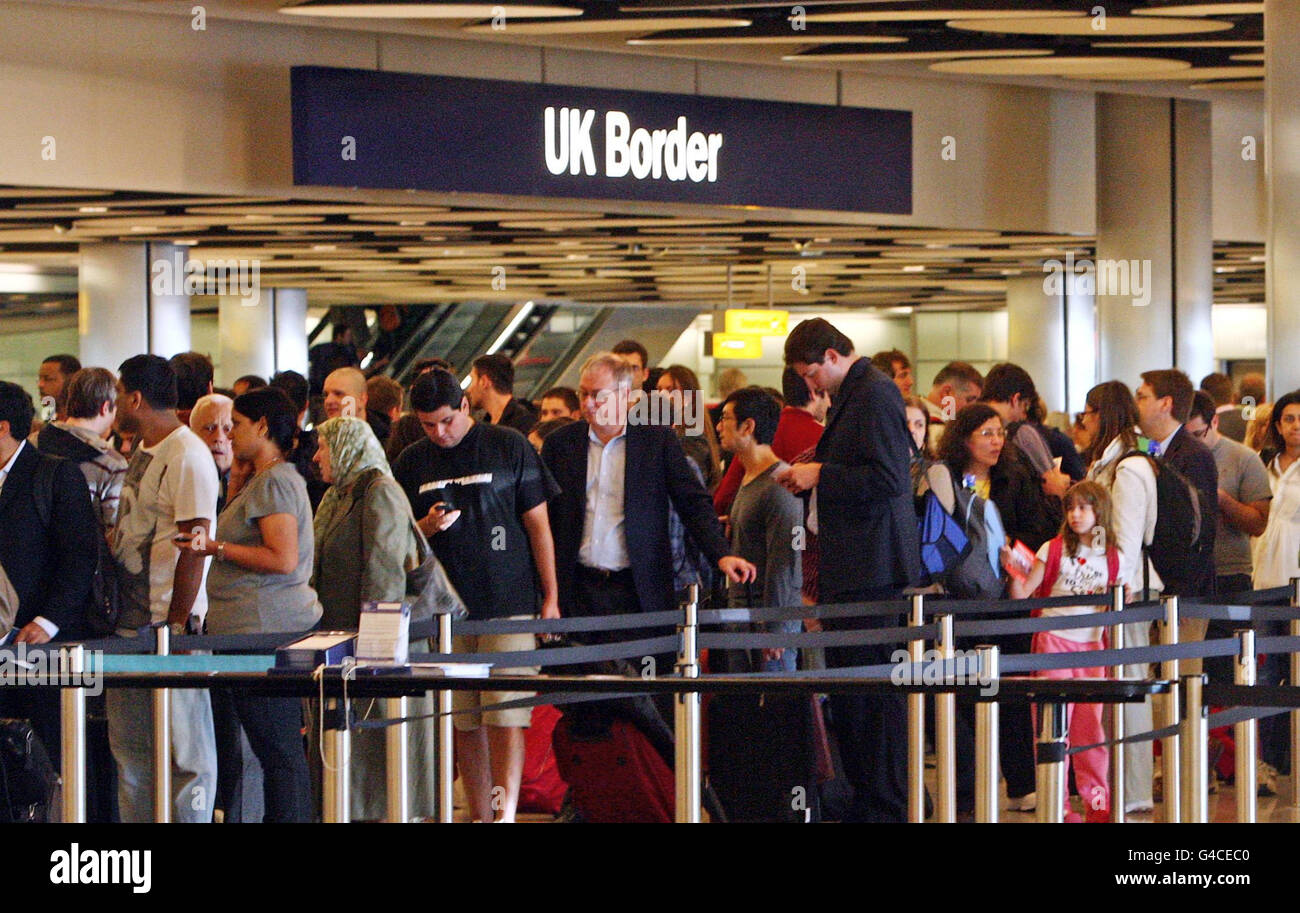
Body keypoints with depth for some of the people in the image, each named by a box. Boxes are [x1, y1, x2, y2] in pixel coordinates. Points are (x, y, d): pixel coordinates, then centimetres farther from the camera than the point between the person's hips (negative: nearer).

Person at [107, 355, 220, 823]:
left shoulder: (187, 455, -13)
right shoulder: (143, 454, 17)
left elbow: (194, 545, -17)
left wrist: (176, 624, -20)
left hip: (169, 623, -10)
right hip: (131, 625, 10)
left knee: (182, 747, -4)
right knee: (130, 747, 11)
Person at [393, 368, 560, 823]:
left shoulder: (509, 447, 1)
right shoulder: (412, 462, 10)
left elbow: (538, 525, 4)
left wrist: (550, 597, 1)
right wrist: (427, 527, -7)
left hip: (509, 603, -3)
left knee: (506, 716, -11)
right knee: (464, 721, 4)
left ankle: (506, 811, -15)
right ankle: (482, 816, 10)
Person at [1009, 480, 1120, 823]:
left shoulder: (1112, 558, 7)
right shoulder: (1053, 550, 0)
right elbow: (1022, 594, -4)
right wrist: (1016, 573, -22)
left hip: (1092, 646, 2)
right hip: (1054, 643, -2)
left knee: (1091, 725, 5)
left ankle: (1097, 800, 12)